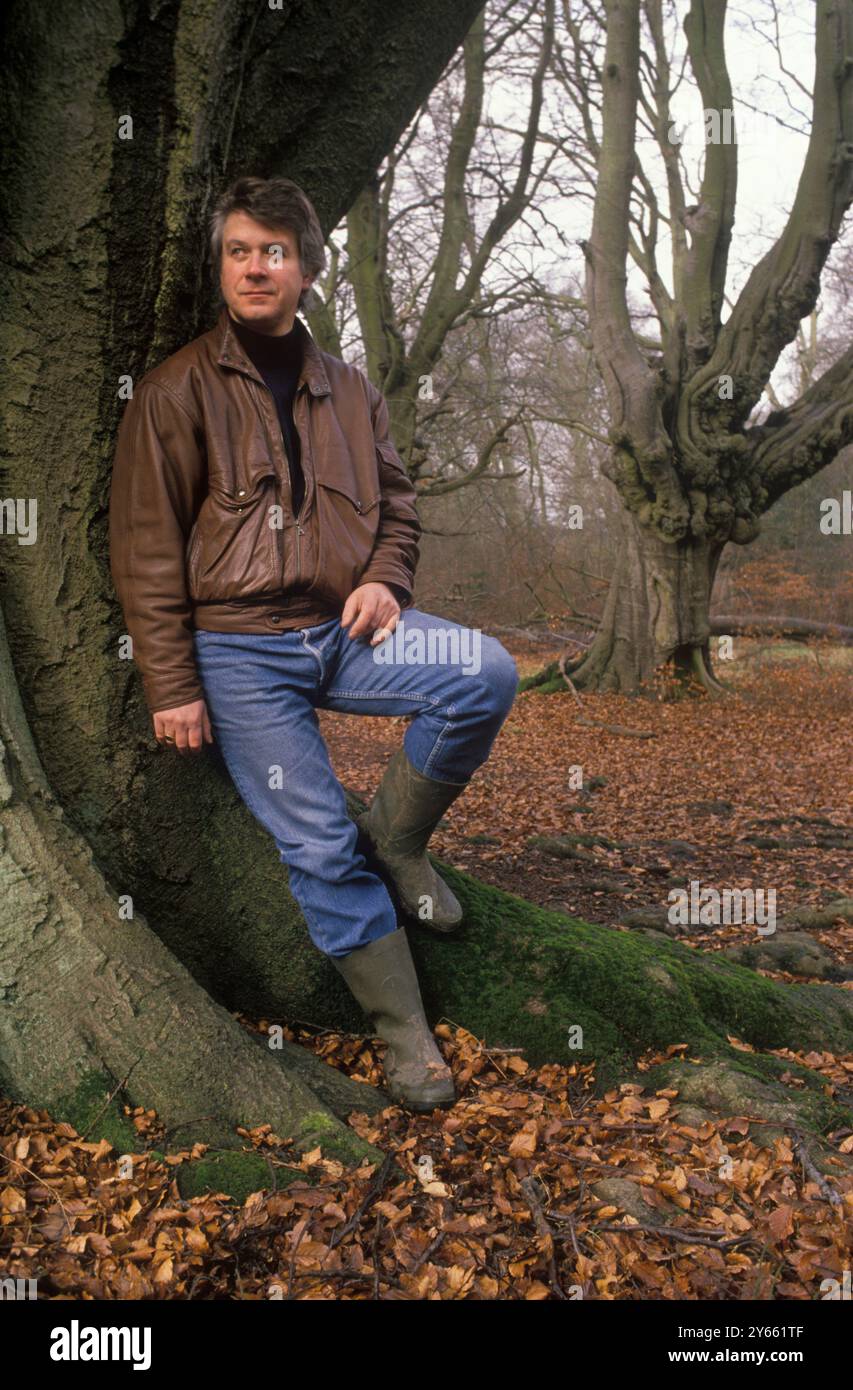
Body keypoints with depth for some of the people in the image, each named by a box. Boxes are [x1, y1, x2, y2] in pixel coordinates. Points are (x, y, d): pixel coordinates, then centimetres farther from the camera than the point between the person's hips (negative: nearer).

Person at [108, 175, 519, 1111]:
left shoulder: (348, 390, 13)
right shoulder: (177, 392, -2)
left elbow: (396, 504, 20)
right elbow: (146, 551, -4)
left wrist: (385, 579, -3)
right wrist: (172, 685, -8)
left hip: (344, 629, 4)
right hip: (239, 653, -4)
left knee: (486, 675, -22)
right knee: (317, 847, -6)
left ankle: (396, 837, 1)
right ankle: (404, 1036, 9)